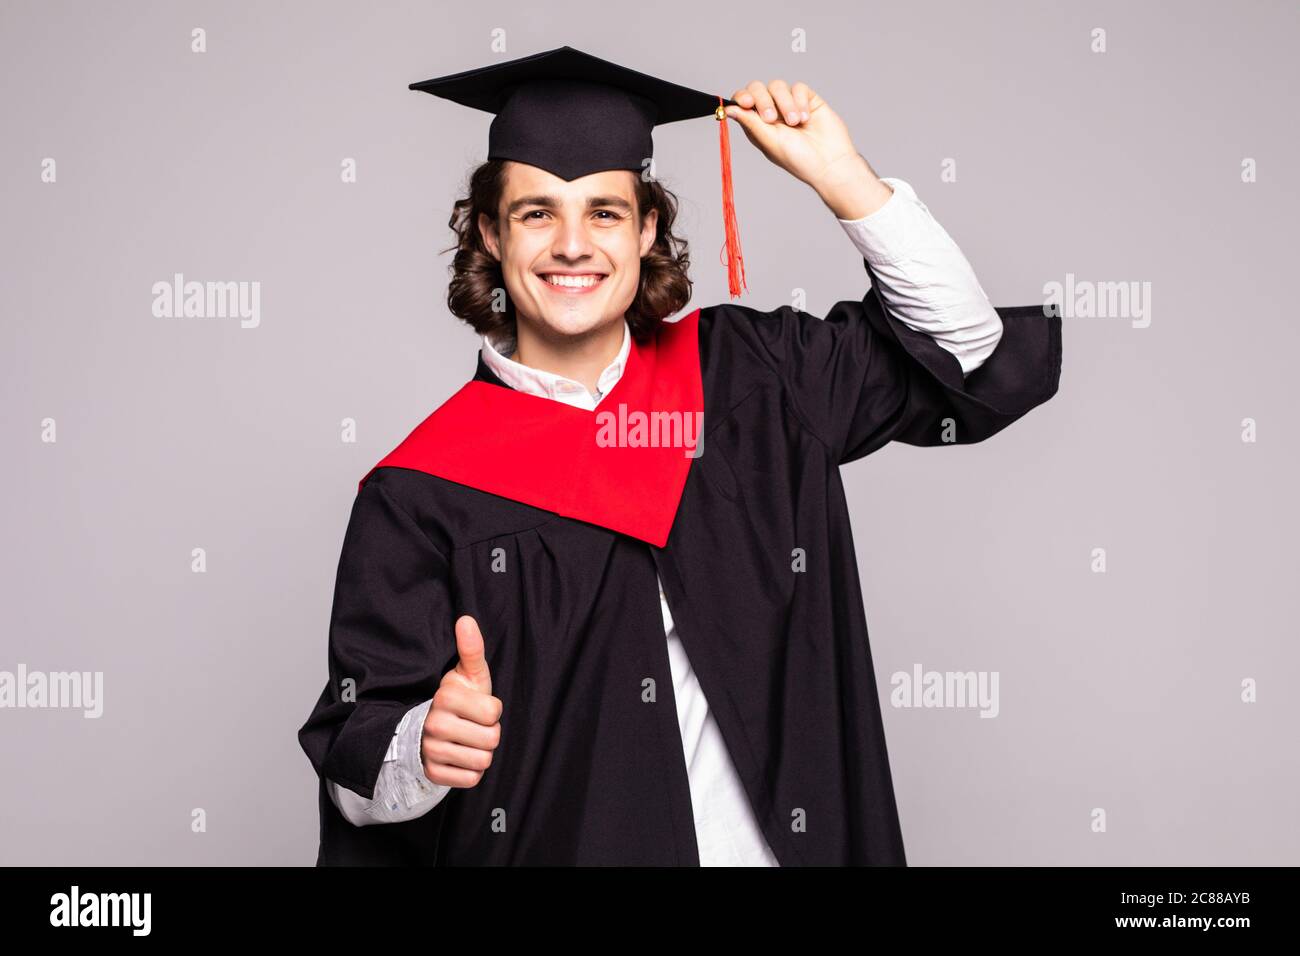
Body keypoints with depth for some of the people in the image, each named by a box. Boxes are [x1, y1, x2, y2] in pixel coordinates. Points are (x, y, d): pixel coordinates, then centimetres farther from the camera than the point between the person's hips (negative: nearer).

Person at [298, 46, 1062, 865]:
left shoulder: (740, 376, -2)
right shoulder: (426, 491, -12)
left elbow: (974, 358, 1)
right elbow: (354, 765, -12)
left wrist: (842, 176, -8)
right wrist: (427, 746, -35)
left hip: (779, 840, 3)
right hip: (557, 849, -3)